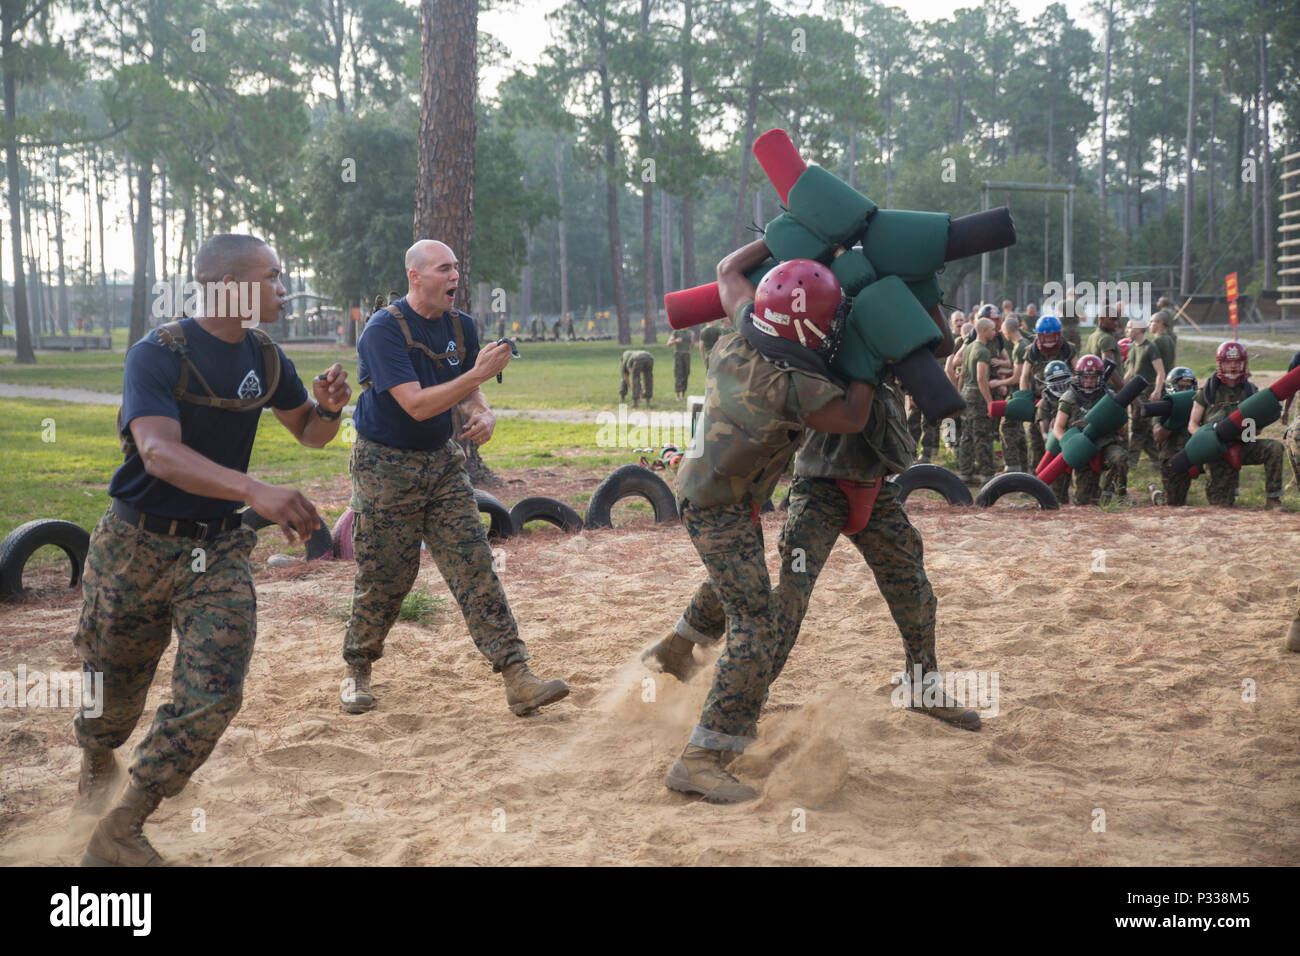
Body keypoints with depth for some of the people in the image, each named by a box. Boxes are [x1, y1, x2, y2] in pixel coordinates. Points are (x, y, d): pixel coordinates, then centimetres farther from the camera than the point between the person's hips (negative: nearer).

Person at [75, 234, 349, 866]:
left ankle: (117, 837, 2)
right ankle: (97, 758, 50)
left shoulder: (264, 357, 1)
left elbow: (310, 434, 15)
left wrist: (329, 406, -10)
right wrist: (256, 491, -50)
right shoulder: (158, 355, -19)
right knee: (111, 692, 13)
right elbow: (160, 453, -35)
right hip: (137, 547, -4)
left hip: (217, 550, 4)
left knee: (213, 697, -12)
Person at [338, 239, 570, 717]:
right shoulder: (384, 330, -18)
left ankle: (518, 680, -8)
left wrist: (483, 415, -9)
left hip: (442, 461, 5)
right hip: (386, 467, -5)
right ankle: (357, 672, 26)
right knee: (384, 578, 2)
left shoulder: (461, 326, 3)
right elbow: (417, 404, -26)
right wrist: (479, 373, -31)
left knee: (475, 566, -4)